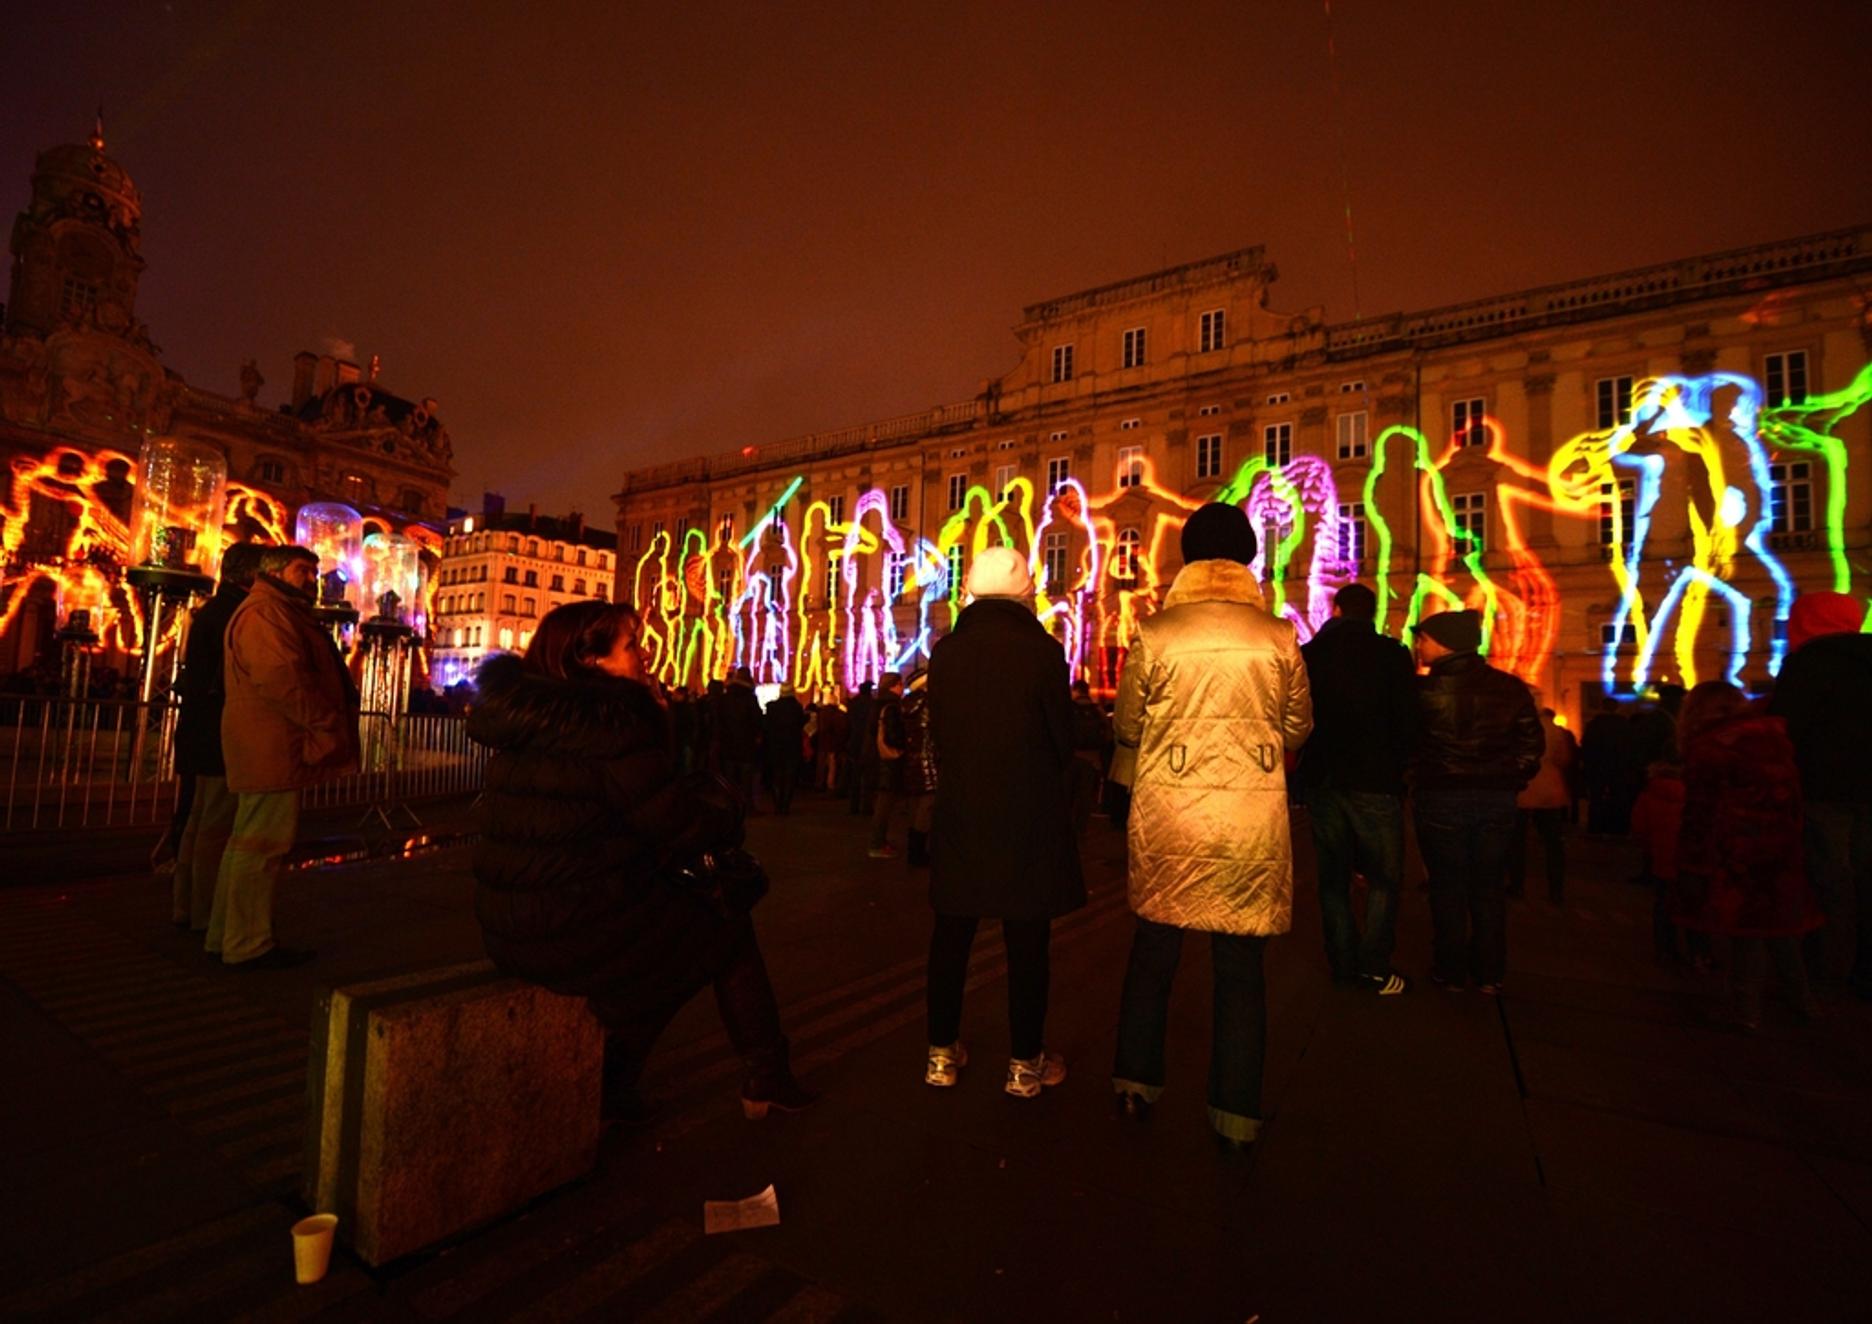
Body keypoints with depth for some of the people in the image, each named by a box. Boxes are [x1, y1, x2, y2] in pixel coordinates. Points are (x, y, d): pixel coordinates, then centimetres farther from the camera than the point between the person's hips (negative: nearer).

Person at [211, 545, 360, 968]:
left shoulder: (282, 614, 23)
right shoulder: (264, 613, -13)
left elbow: (296, 673, 25)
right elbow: (282, 678, -23)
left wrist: (324, 726, 14)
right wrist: (326, 725, -17)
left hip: (269, 750, 12)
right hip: (272, 749, -12)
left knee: (248, 841, 16)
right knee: (262, 845, -6)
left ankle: (226, 935, 25)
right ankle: (248, 945, 0)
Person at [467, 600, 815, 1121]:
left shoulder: (523, 712, 9)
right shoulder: (613, 719, -17)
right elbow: (677, 823, -17)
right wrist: (720, 803, 4)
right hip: (584, 928, -8)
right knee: (728, 929, 13)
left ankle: (613, 1083, 30)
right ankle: (765, 1078, 25)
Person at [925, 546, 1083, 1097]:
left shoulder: (944, 651, -2)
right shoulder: (1042, 650, -11)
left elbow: (939, 733, 4)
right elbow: (1063, 741, -4)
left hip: (959, 814, 3)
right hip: (1028, 818, -3)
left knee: (951, 936, 14)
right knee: (1027, 944, 9)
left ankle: (942, 1052, 26)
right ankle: (1025, 1063, 21)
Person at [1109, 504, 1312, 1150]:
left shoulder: (1154, 635, -7)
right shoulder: (1278, 636, -4)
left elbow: (1128, 727, 2)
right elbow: (1298, 727, 8)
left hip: (1167, 813, 0)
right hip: (1253, 817, 0)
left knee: (1154, 949, 17)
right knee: (1241, 964, 12)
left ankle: (1136, 1084, 28)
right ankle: (1236, 1114, 22)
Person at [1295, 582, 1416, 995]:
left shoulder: (1308, 655, 2)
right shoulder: (1392, 654, -5)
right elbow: (1408, 720, -7)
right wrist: (1396, 765, 8)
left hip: (1321, 780, 3)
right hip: (1375, 782, -3)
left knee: (1333, 877, 12)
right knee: (1383, 878, 9)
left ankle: (1343, 964, 16)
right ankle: (1373, 968, 4)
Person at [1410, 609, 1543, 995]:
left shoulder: (1422, 689, -12)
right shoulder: (1509, 688, 0)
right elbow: (1532, 744, 5)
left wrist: (1415, 784, 11)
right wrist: (1508, 783, 14)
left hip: (1440, 800, -3)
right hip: (1496, 801, 4)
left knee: (1447, 888, 9)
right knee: (1487, 888, 15)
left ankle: (1452, 971, 18)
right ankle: (1490, 973, 22)